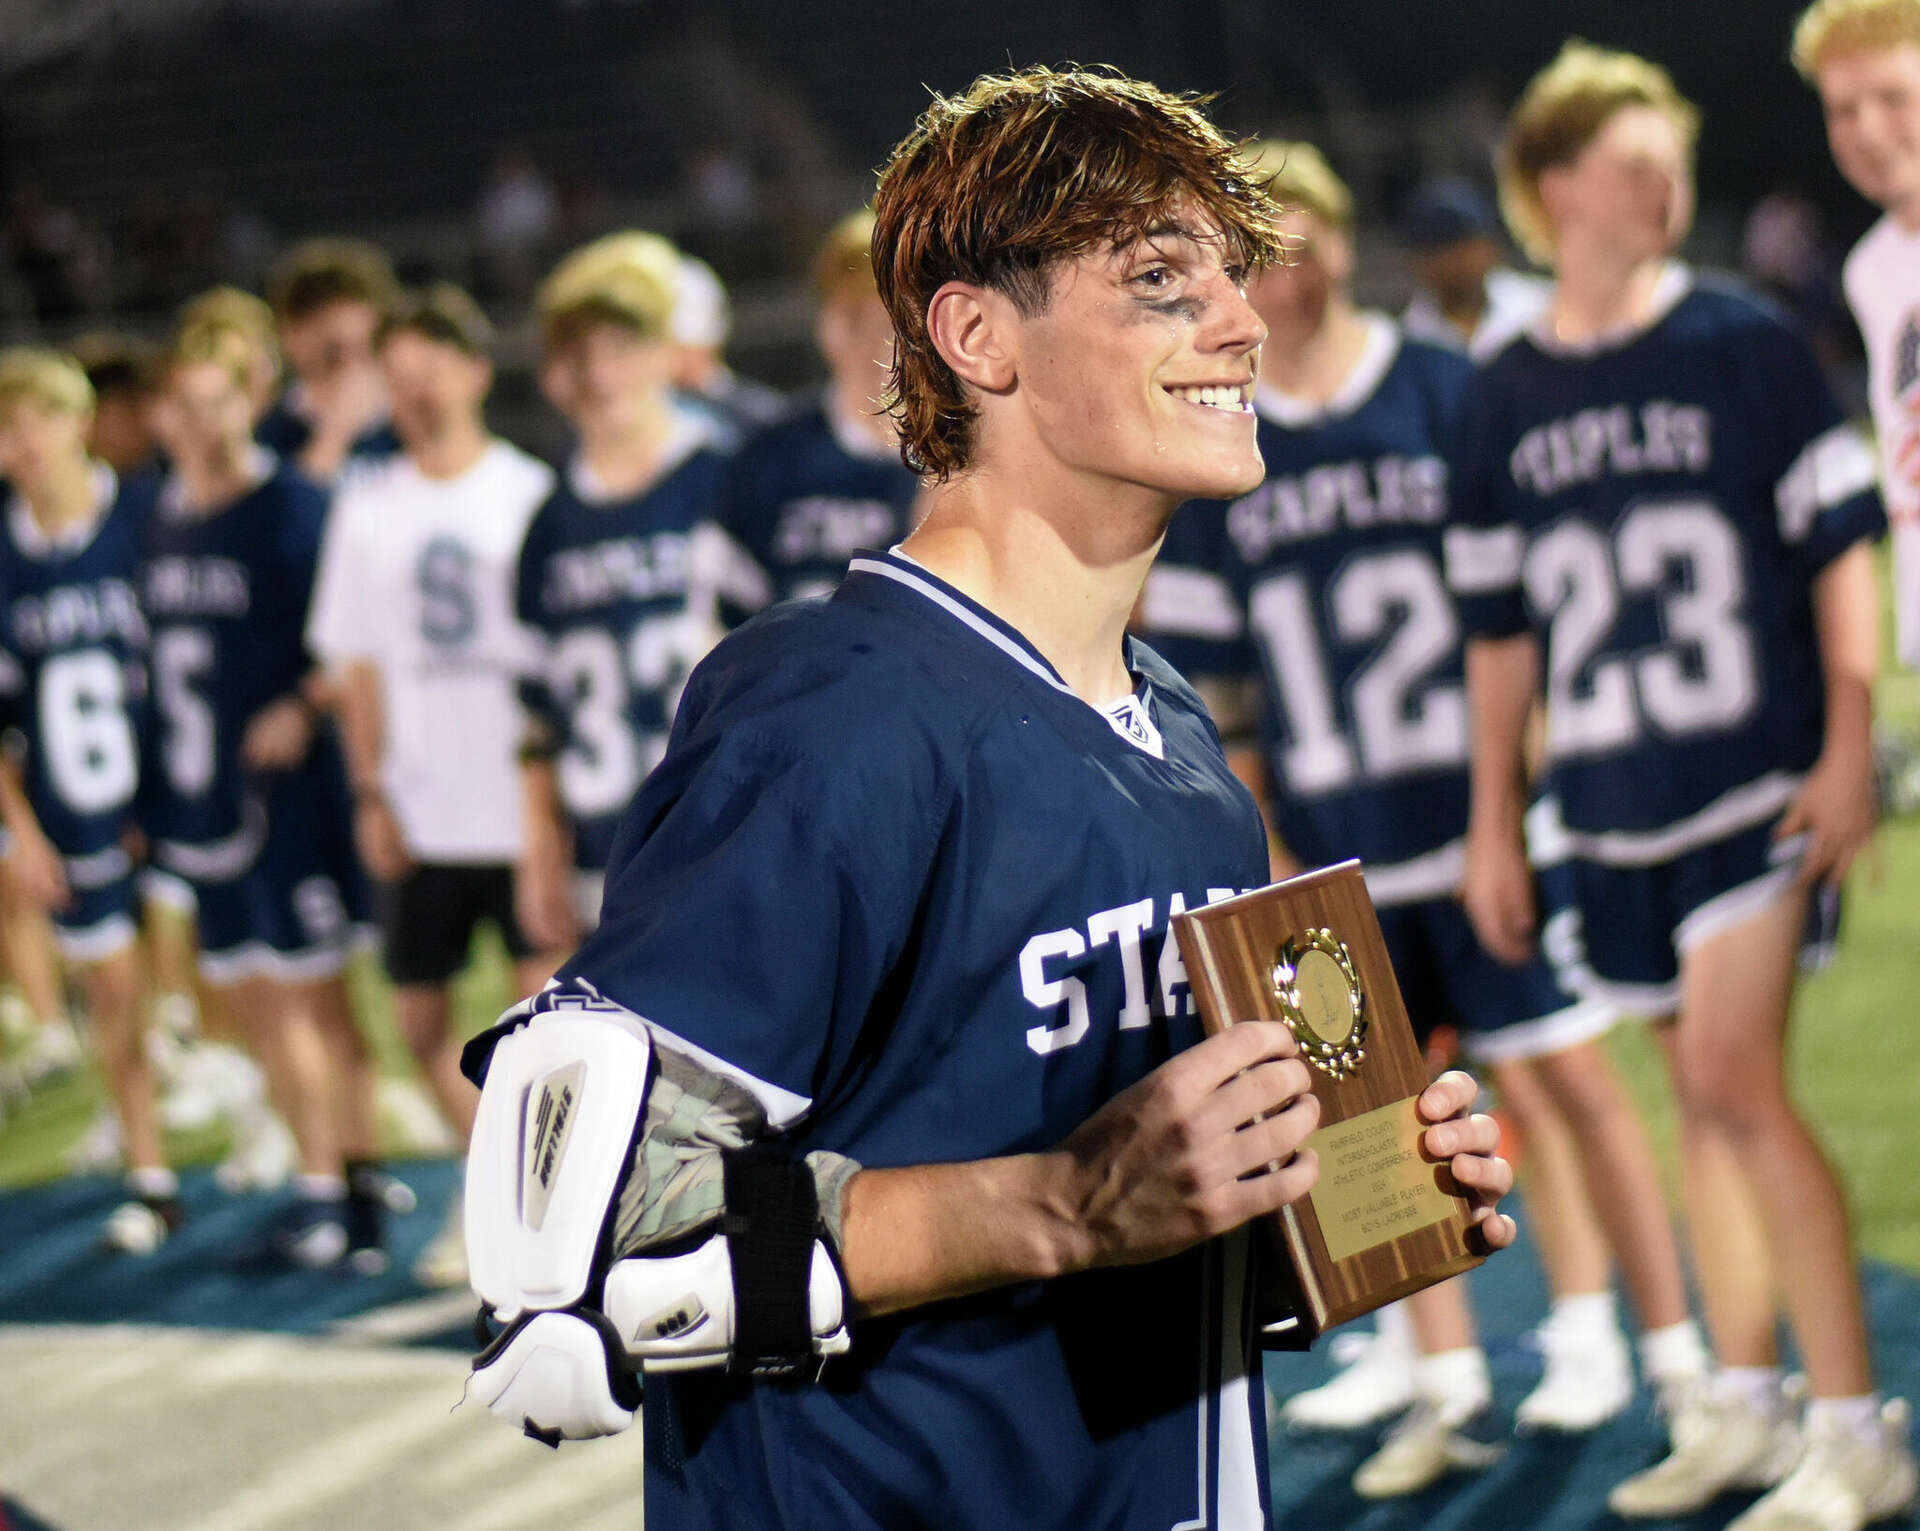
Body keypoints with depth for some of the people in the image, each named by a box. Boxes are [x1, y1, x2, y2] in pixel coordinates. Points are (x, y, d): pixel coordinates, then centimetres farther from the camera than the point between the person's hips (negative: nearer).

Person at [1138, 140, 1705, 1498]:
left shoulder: (1446, 394, -2)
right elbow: (1207, 672, 8)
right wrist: (1260, 846, 4)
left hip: (1478, 813, -2)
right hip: (1333, 848, 2)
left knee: (1564, 1075, 1)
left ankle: (1678, 1356, 9)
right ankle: (1442, 1379, 19)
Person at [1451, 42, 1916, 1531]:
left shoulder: (1744, 344, -3)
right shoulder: (1504, 400, 7)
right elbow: (1499, 627, 13)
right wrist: (1493, 820, 13)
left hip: (1756, 776, -4)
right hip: (1610, 799, 4)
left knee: (1736, 1075, -13)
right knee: (1703, 1090, 11)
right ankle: (1742, 1404, 22)